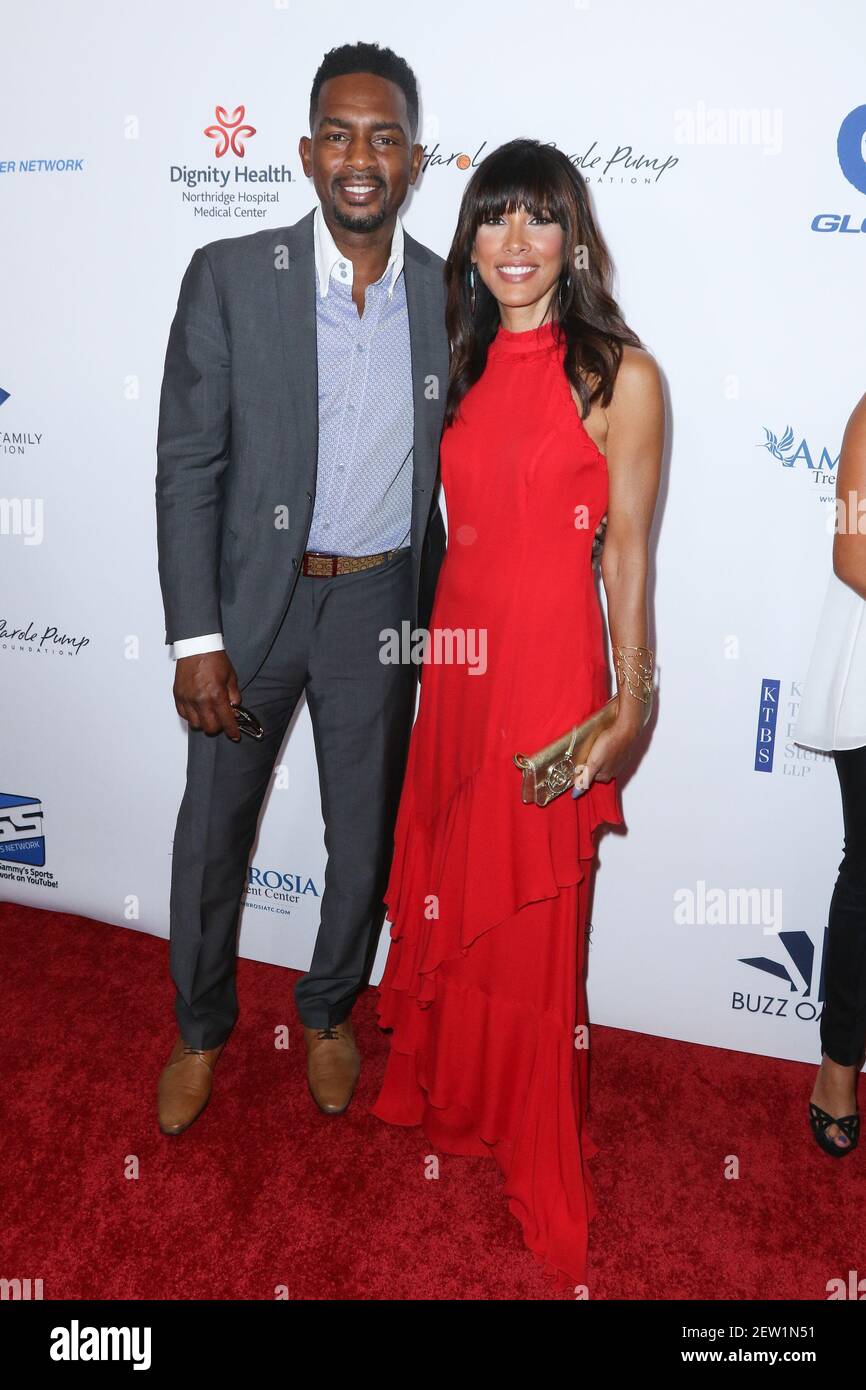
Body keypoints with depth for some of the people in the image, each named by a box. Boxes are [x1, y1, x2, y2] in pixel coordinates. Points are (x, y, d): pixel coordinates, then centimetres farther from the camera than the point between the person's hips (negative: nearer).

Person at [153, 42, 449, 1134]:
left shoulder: (452, 296, 0)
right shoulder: (228, 277, -7)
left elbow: (449, 469, 6)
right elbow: (187, 466, -8)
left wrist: (438, 624, 6)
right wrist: (195, 640, -12)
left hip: (381, 608, 2)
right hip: (251, 602, -1)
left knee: (365, 836, 14)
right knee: (211, 835, 11)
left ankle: (328, 1011, 41)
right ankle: (200, 1028, 38)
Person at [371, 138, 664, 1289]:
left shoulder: (618, 374, -6)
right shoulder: (467, 364, 10)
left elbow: (627, 550, -8)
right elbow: (461, 524, 13)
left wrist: (631, 704, -9)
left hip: (549, 659, -5)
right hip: (457, 651, 6)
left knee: (533, 908, 6)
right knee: (447, 884, 17)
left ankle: (538, 1153, 30)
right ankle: (447, 1093, 43)